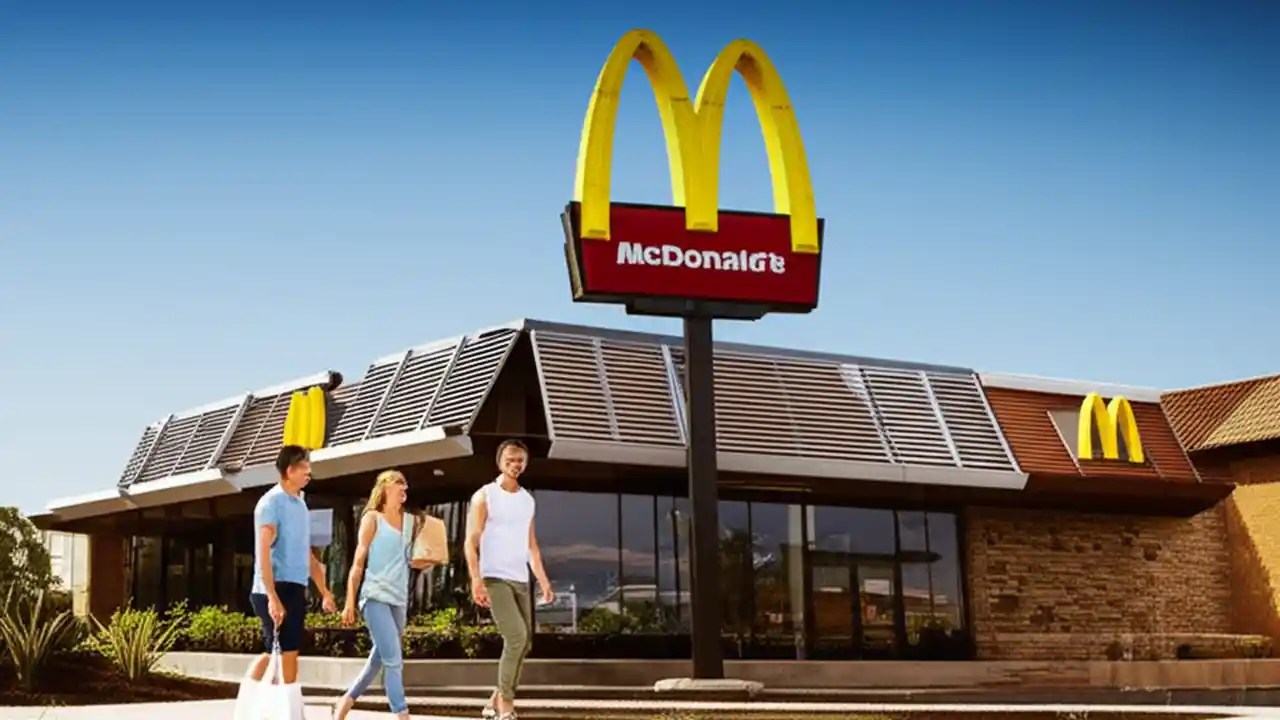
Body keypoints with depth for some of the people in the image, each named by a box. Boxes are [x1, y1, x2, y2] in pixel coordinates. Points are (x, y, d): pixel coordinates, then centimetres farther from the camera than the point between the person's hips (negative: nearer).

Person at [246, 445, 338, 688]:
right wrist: (272, 597, -25)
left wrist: (325, 592, 22)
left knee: (277, 653, 12)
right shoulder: (271, 502, -10)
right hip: (277, 589, -8)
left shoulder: (300, 503, 16)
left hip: (296, 589, 8)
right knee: (285, 653, -7)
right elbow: (263, 552, -18)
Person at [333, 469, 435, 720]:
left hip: (399, 600, 6)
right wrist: (350, 603, -7)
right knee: (394, 660, -14)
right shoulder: (372, 518, 0)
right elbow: (358, 563, -2)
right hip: (376, 597, -6)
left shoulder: (410, 521, 14)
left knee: (379, 660, 12)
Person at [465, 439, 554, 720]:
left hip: (521, 580, 7)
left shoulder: (527, 499, 16)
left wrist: (543, 581, 13)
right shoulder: (484, 496, -2)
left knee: (524, 643, 5)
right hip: (495, 578, -7)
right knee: (516, 636, -18)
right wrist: (476, 581, -19)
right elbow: (471, 542, -8)